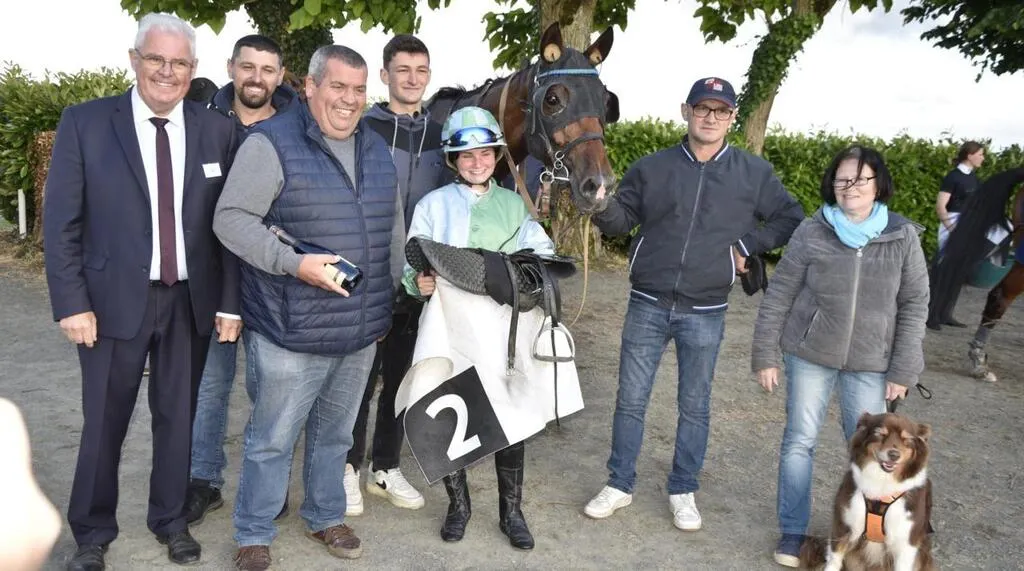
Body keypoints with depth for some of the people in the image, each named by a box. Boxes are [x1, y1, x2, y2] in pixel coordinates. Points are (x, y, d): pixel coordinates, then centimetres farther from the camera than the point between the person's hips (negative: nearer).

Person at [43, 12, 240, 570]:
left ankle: (170, 519, 35)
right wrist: (71, 303, -9)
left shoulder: (217, 130, 0)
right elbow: (61, 222, -4)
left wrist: (229, 302, -1)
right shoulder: (84, 122, -5)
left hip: (191, 301, 2)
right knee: (103, 424, 11)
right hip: (114, 300, -1)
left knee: (177, 416, 15)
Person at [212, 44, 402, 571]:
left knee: (335, 434, 20)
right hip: (291, 331, -6)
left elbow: (393, 227, 18)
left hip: (362, 329, 6)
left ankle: (325, 518, 38)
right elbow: (231, 218, -15)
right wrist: (294, 264, -23)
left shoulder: (376, 150, 11)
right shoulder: (272, 143, -10)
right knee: (271, 441, 5)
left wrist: (387, 297, 17)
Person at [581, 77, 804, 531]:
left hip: (705, 313, 0)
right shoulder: (652, 167, 0)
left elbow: (790, 218, 10)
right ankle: (619, 485, 24)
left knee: (694, 406, 12)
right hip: (647, 305, 0)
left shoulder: (754, 173, 0)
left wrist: (748, 246, -2)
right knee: (631, 400, 8)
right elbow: (621, 221, 2)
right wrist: (603, 205, -20)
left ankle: (683, 491, 28)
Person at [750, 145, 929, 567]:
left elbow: (914, 306, 0)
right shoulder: (811, 233, -7)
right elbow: (778, 296, -2)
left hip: (871, 363, 0)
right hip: (809, 356, 0)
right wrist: (765, 355, -3)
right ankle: (792, 532, 22)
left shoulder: (904, 237, -4)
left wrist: (903, 371, -3)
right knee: (799, 441, 7)